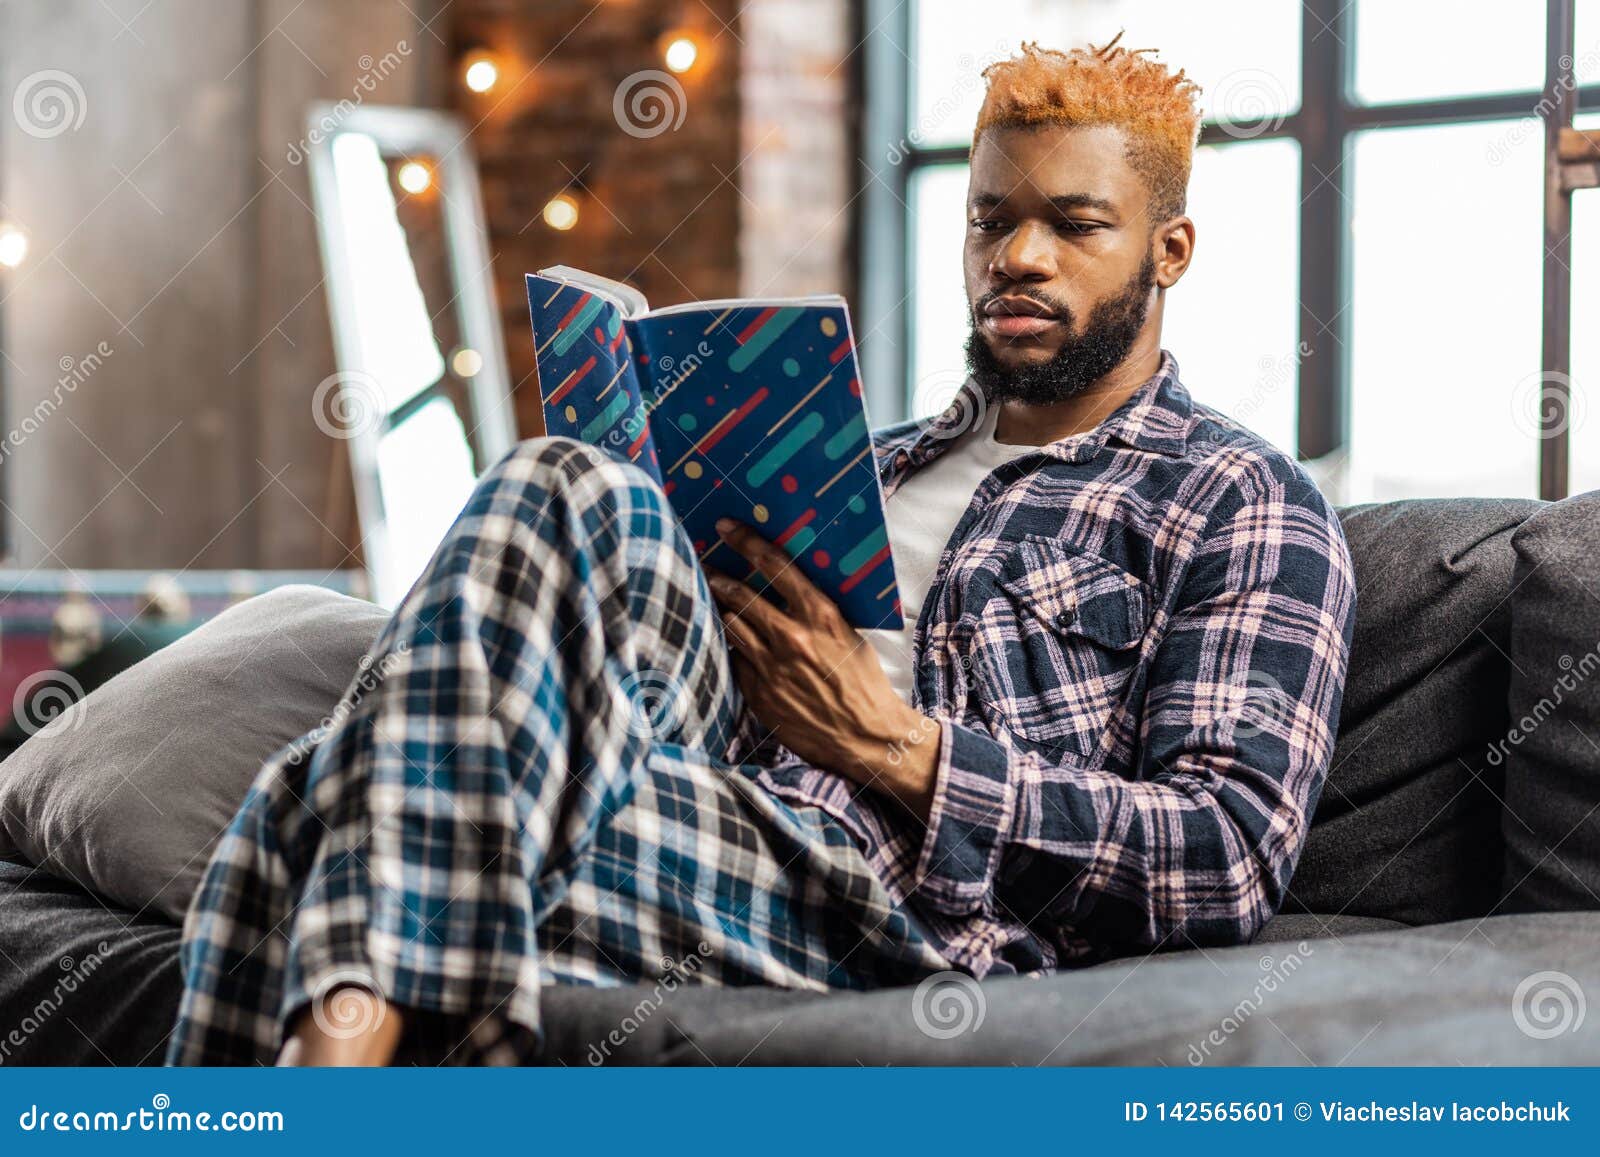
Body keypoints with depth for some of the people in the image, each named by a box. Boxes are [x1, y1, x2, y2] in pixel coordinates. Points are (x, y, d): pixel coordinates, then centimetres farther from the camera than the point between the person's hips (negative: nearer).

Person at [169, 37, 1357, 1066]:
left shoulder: (1242, 505, 10)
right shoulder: (881, 462, 32)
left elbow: (1238, 859, -5)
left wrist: (897, 748, -11)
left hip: (885, 907, -6)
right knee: (332, 803, -24)